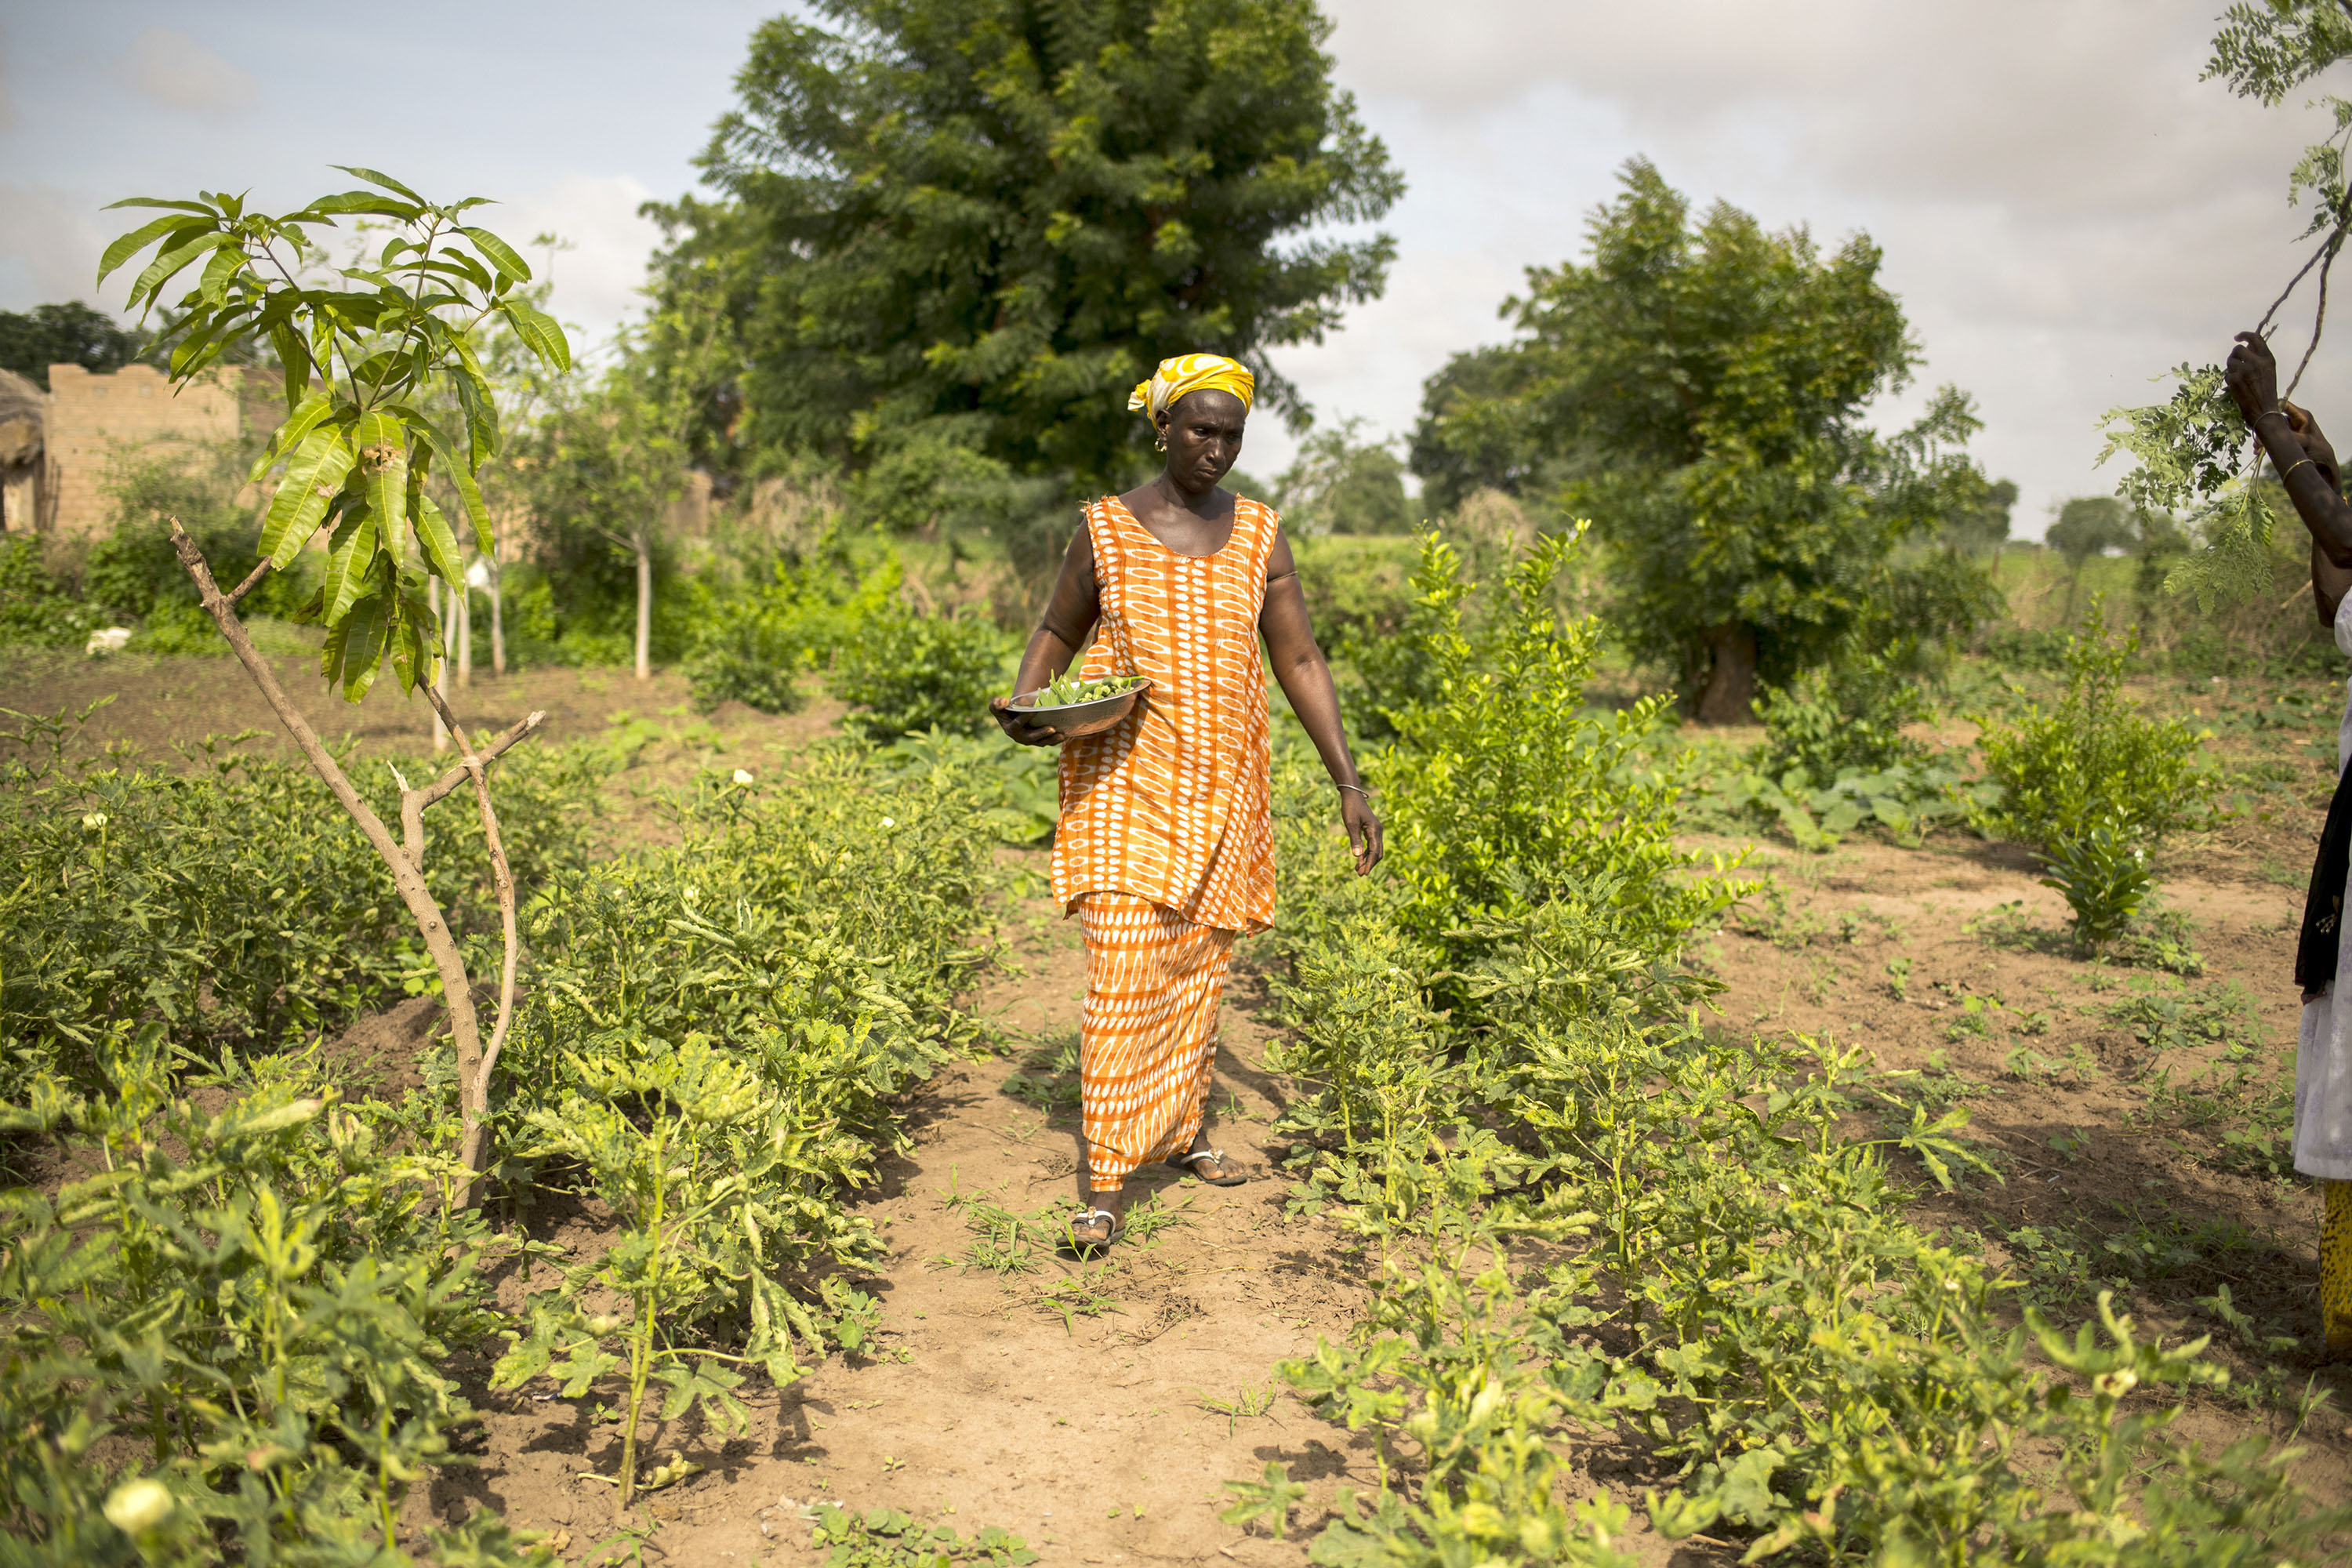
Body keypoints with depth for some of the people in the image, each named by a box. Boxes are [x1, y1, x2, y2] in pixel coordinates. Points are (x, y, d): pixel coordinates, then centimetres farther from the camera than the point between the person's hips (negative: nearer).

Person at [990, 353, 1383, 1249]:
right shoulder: (1107, 528, -1)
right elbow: (1056, 631, 11)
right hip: (1125, 783, -3)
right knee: (1123, 972, -10)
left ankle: (1182, 1131, 31)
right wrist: (1023, 706, -9)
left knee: (1198, 967, 12)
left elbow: (1300, 660, 5)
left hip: (1222, 787, 3)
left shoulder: (1257, 534, 5)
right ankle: (1105, 1182, -4)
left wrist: (1348, 781, 0)